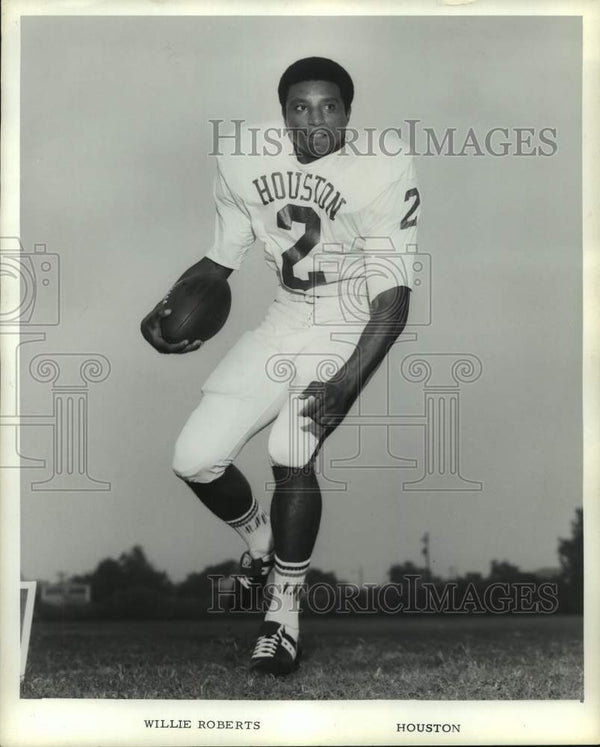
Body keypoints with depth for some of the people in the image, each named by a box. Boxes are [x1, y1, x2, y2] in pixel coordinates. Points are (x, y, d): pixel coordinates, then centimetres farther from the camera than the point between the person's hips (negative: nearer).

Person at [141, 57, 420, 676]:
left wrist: (345, 384, -32)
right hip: (282, 326, 5)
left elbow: (393, 298, -20)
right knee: (195, 459, -4)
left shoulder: (382, 172, -19)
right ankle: (261, 539, 28)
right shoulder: (242, 164, -4)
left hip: (349, 336, -5)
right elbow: (223, 256, 11)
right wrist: (167, 308, -7)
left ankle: (283, 616, -6)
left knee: (291, 458, -25)